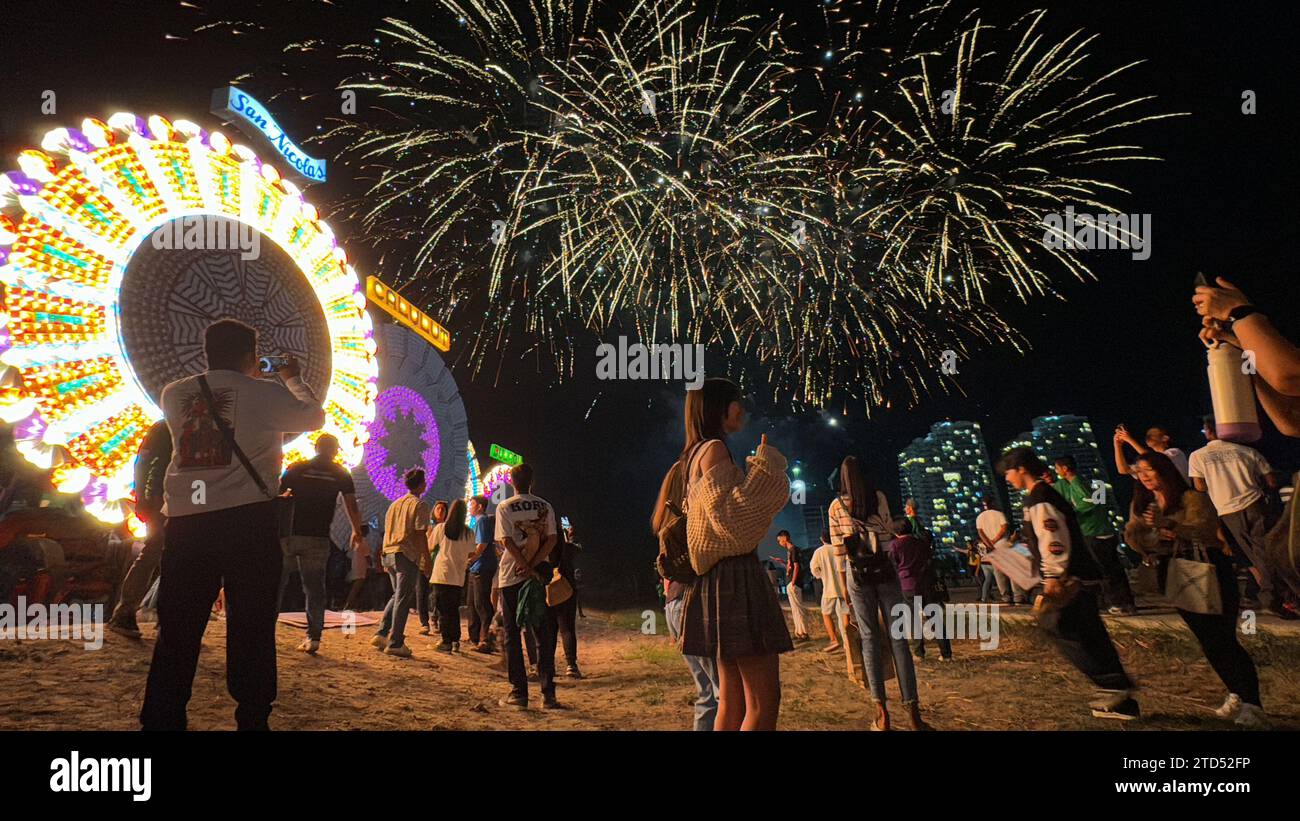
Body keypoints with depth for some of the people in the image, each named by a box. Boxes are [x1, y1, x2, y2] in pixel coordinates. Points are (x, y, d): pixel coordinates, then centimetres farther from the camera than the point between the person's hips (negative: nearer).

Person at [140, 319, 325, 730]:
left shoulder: (174, 395, 10)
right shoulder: (265, 393, 0)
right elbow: (314, 416, 16)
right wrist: (294, 379, 32)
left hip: (185, 520, 4)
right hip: (247, 519, -3)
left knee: (177, 628, 9)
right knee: (251, 625, 5)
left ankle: (161, 719, 11)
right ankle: (252, 717, 9)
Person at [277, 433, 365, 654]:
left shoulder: (295, 468, 5)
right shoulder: (341, 474, 5)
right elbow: (351, 506, 6)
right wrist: (357, 532, 18)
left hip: (289, 534, 0)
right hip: (318, 538, 0)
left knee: (276, 583, 9)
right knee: (314, 588, 5)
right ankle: (313, 637, 2)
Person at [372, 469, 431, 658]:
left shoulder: (395, 504, 17)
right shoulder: (420, 505, -6)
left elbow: (387, 532, 19)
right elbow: (420, 535, -13)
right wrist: (427, 560, -10)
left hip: (390, 554, 8)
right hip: (408, 555, -7)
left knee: (397, 596, 20)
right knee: (403, 599, -3)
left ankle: (382, 633, 11)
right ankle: (395, 643, -2)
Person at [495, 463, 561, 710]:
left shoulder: (504, 507, -2)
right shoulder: (545, 507, 5)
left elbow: (506, 541, -11)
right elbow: (552, 540, -4)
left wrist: (526, 568, -10)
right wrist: (532, 567, -9)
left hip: (511, 576, -2)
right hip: (540, 574, 2)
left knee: (512, 634, 6)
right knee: (544, 634, 6)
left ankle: (519, 693, 5)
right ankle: (548, 694, 2)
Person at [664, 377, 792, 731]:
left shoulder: (697, 454, 20)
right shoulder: (714, 449, -10)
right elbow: (727, 516, -21)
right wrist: (765, 466, -13)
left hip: (722, 579, 10)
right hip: (736, 576, -10)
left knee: (733, 701, 10)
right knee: (764, 702, -10)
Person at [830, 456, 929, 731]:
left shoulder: (835, 506, 0)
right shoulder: (879, 498, -1)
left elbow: (838, 548, 0)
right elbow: (888, 531, 7)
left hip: (858, 574, 0)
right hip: (885, 569, 0)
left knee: (870, 638, 4)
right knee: (897, 636, 1)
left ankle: (881, 711, 0)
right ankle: (912, 709, -2)